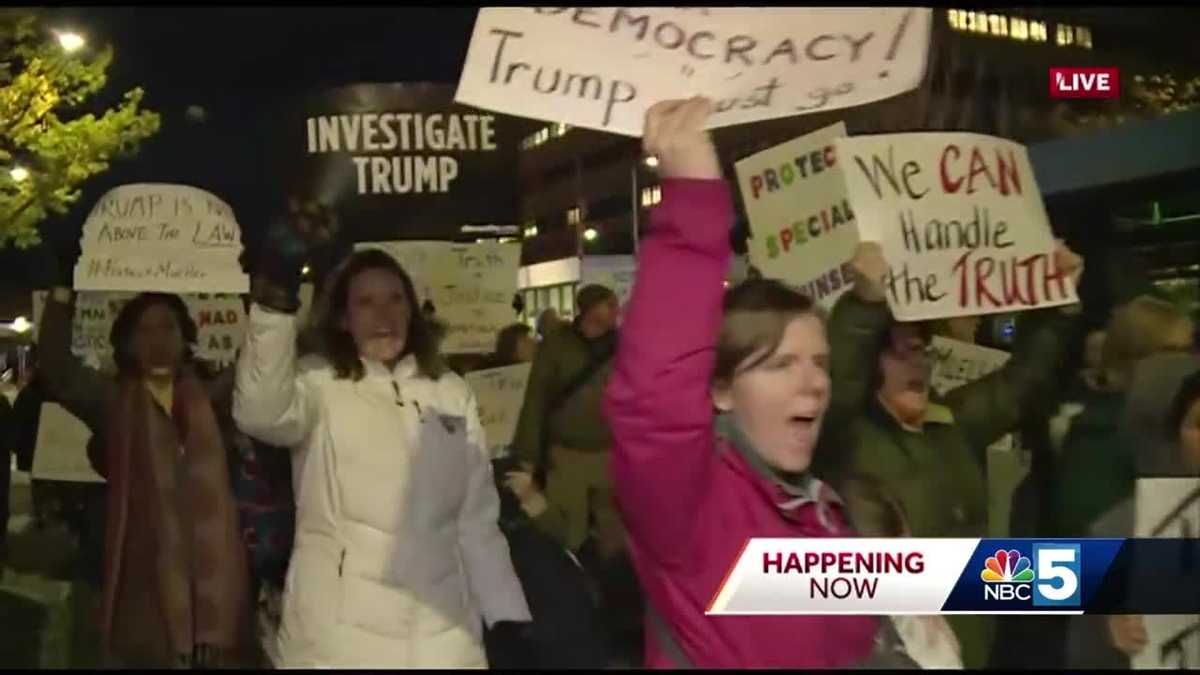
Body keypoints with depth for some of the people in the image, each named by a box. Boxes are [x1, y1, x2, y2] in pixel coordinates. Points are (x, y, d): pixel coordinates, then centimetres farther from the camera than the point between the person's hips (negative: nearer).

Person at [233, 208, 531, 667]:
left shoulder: (452, 394, 8)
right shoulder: (317, 384, -3)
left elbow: (477, 516, 10)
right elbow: (260, 414, -26)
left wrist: (506, 613, 5)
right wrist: (276, 294, -37)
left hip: (441, 631, 3)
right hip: (339, 631, -3)